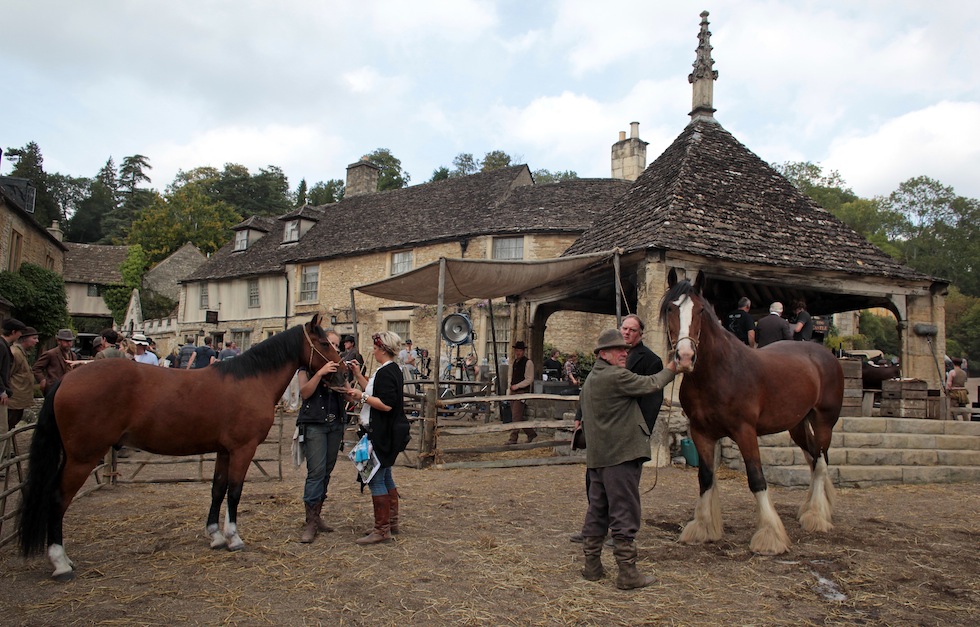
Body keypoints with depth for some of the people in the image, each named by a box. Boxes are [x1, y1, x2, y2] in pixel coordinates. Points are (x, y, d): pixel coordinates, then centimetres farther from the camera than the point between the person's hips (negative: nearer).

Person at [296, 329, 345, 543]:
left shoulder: (337, 367, 15)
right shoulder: (308, 367, 2)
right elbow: (305, 392, -12)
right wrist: (320, 373, -21)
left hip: (336, 424, 5)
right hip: (314, 424, -5)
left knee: (327, 471, 9)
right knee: (316, 471, -11)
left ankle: (317, 515, 19)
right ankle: (310, 523, -8)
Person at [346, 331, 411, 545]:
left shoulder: (386, 372, -19)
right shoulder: (393, 370, 13)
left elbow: (386, 404, -26)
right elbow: (376, 393, 20)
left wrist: (362, 396, -18)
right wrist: (357, 375, 19)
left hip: (381, 435, -11)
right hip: (387, 433, 11)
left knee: (376, 479, -5)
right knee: (385, 477, 18)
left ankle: (381, 530, 1)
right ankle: (392, 522, 28)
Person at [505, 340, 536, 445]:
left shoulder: (528, 363, -9)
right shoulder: (514, 362, 15)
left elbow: (529, 379, -13)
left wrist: (517, 386, -18)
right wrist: (509, 391, 15)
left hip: (522, 392, -8)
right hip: (513, 392, 8)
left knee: (516, 416, -9)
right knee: (519, 417, 11)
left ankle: (513, 438, -4)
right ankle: (531, 433, 25)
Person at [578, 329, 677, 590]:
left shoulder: (590, 380, 16)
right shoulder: (617, 376, -14)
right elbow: (651, 384, -4)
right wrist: (670, 370, 14)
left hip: (596, 457, 9)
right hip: (621, 455, -9)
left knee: (597, 511, 14)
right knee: (624, 513, -3)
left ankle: (592, 565, 21)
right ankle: (627, 572, 1)